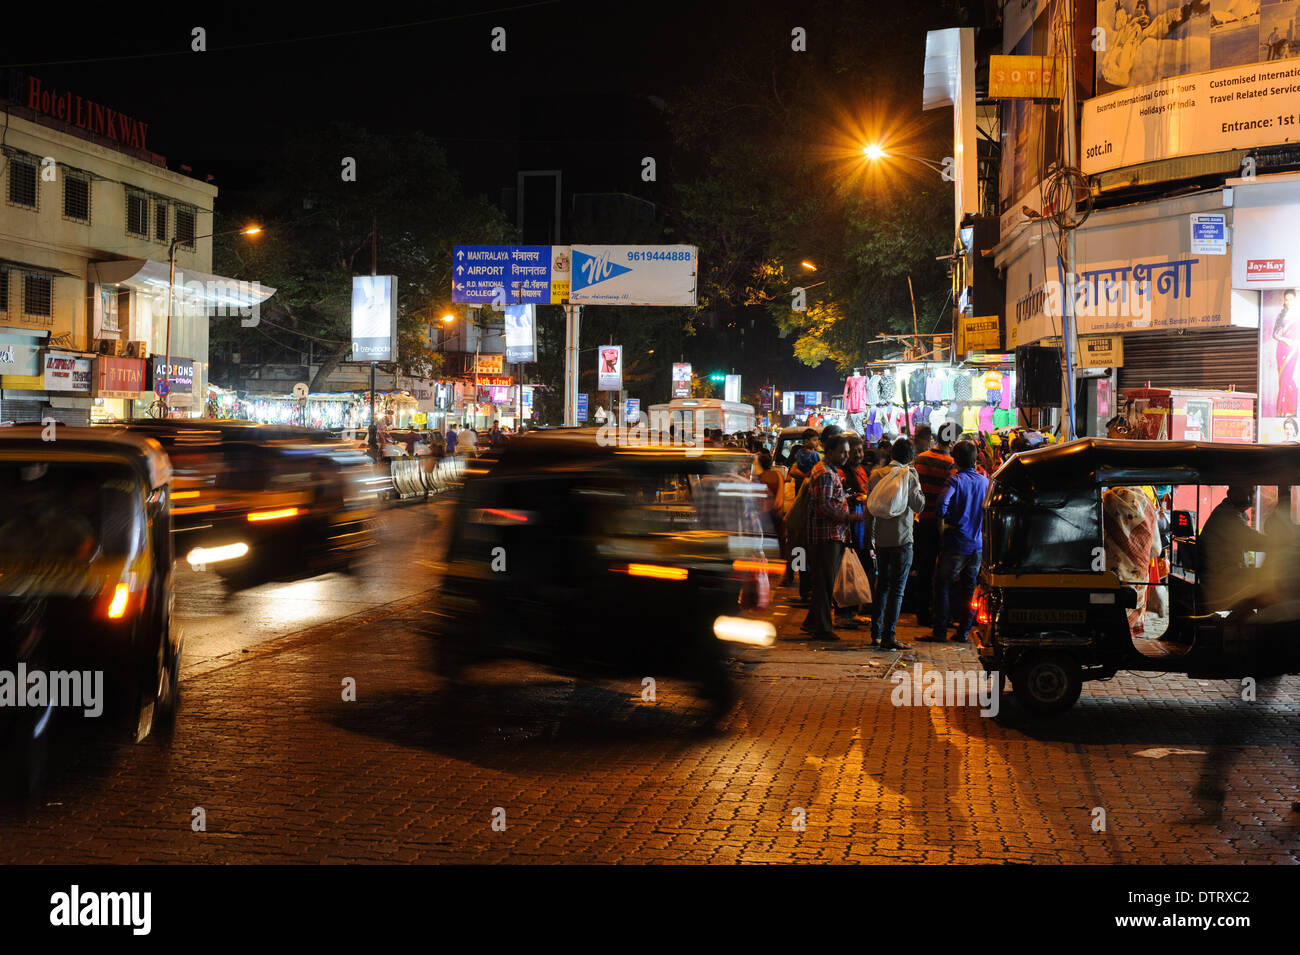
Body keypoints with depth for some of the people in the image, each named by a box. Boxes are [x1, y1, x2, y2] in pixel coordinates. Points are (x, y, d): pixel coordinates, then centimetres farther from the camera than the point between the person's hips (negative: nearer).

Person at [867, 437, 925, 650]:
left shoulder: (875, 475, 6)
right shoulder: (908, 477, -10)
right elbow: (919, 505, -8)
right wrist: (916, 483, 1)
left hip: (881, 538, 5)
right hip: (902, 539, -5)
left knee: (883, 585, 18)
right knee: (897, 588, -2)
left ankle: (875, 634, 18)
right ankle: (888, 636, -5)